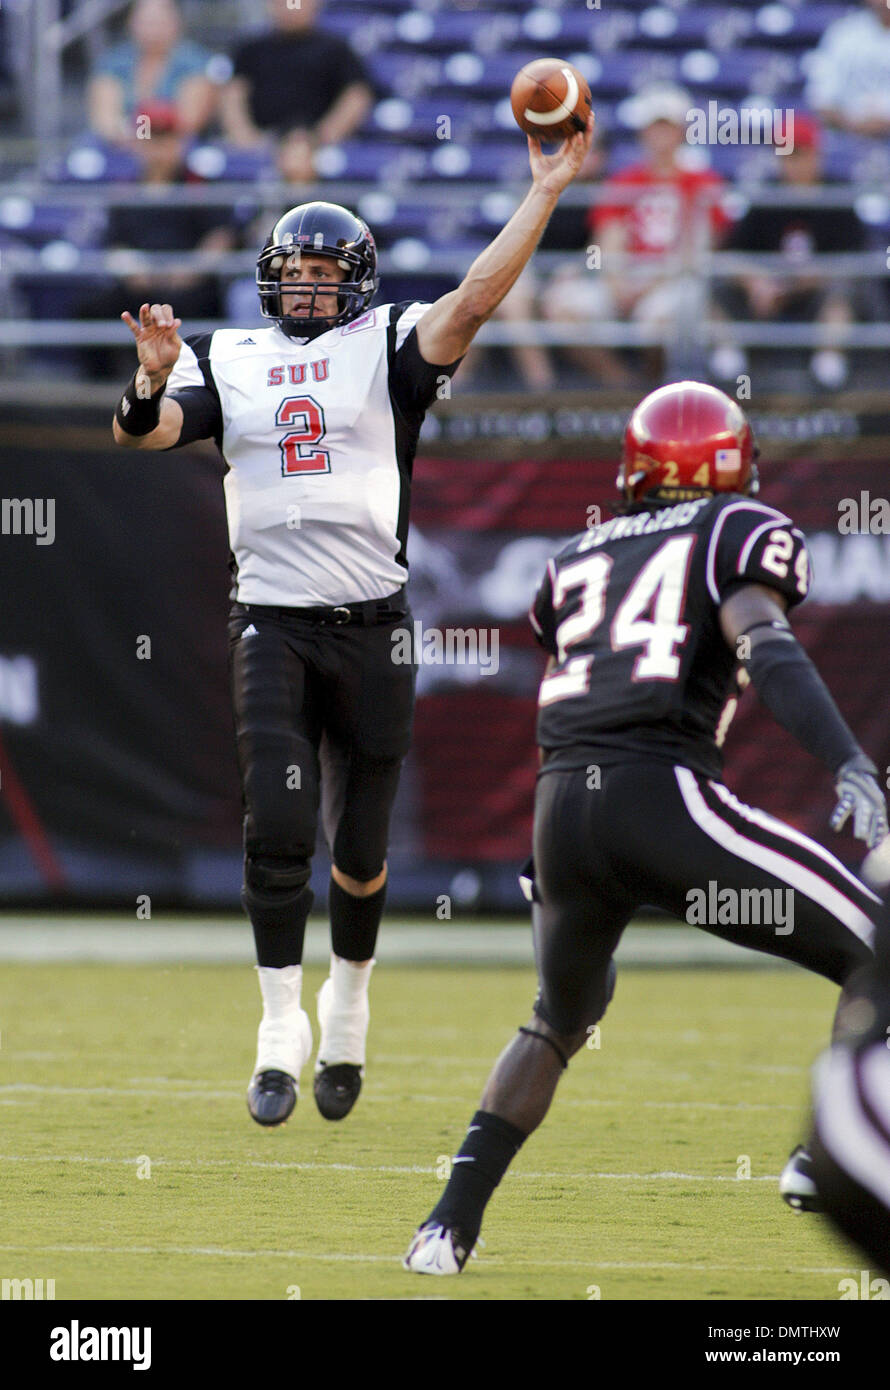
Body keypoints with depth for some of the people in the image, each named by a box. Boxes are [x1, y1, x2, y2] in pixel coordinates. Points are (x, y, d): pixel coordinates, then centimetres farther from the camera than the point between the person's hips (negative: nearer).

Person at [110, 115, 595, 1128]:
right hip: (271, 624, 0)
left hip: (370, 627, 0)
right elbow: (142, 433, 0)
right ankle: (281, 1030, -6)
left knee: (360, 844, 7)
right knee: (278, 827, -12)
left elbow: (476, 298, -8)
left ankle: (348, 1007, 29)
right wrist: (154, 377, -21)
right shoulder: (227, 361, 11)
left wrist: (545, 194, -14)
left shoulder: (387, 348, 6)